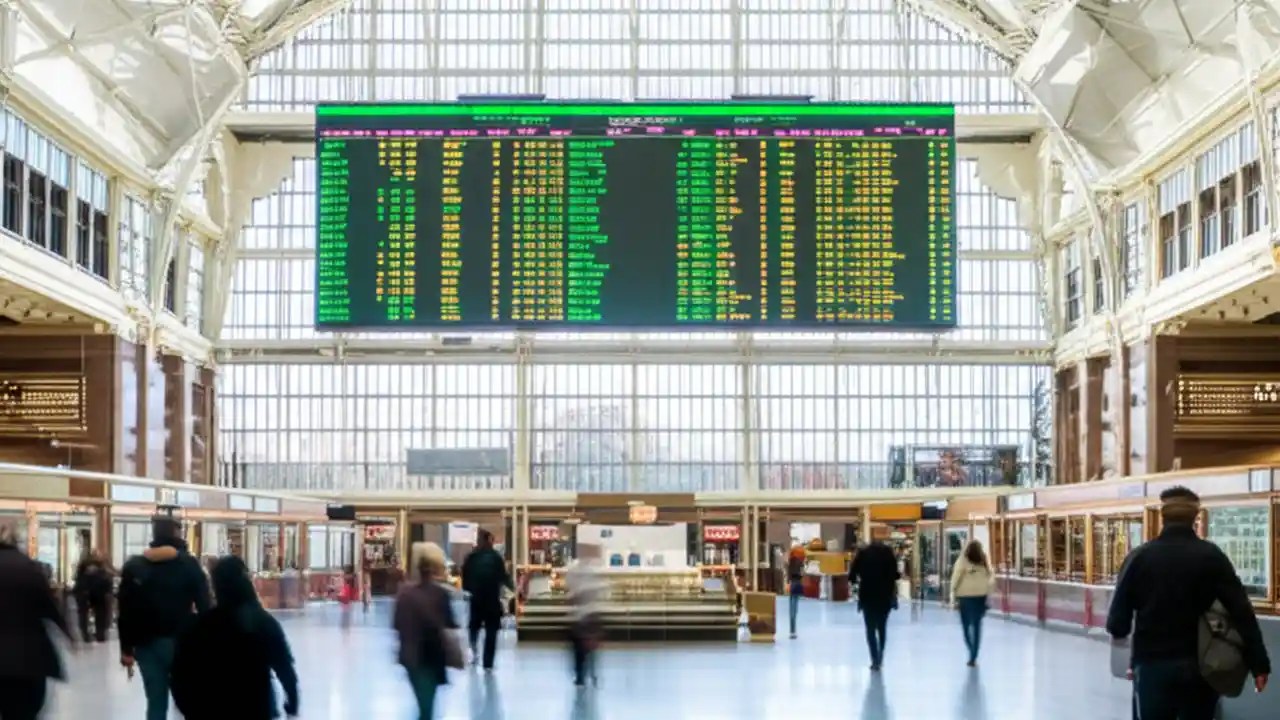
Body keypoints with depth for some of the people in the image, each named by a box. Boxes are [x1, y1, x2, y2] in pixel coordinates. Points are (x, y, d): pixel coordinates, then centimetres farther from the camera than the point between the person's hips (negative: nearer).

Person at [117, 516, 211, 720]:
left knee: (156, 703, 5)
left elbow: (125, 612, 4)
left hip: (147, 644, 2)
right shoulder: (190, 565, -1)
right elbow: (204, 606, -6)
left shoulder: (134, 566, 7)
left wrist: (126, 649, 6)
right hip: (182, 642, -2)